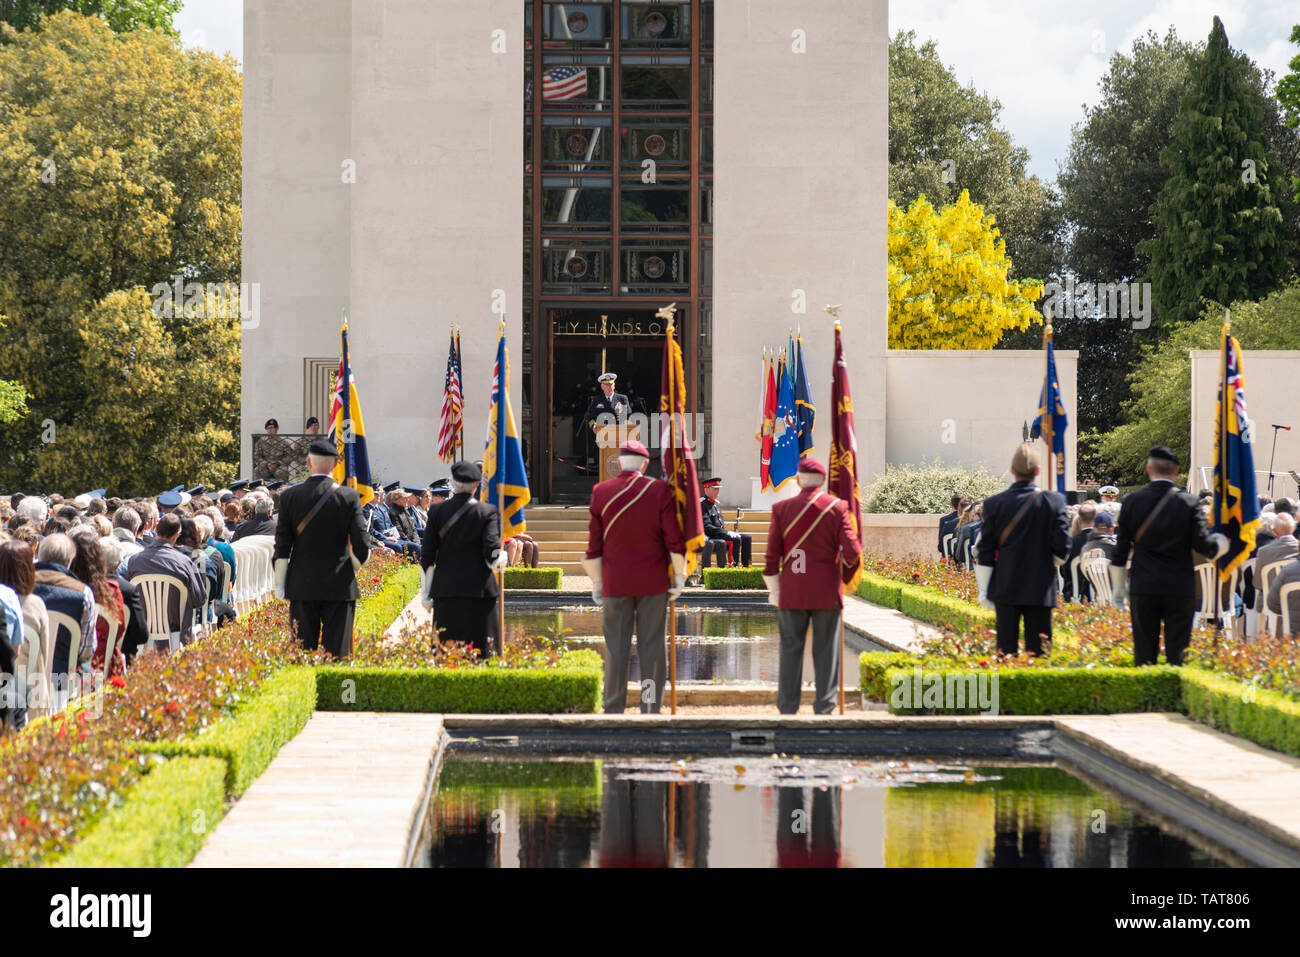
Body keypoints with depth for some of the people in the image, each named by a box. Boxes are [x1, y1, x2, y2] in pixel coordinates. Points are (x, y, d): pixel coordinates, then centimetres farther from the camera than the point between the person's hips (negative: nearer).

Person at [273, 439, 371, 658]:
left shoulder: (290, 496, -2)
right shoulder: (349, 496, -5)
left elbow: (282, 546, 0)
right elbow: (361, 547, -5)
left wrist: (279, 585, 7)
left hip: (302, 586, 1)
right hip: (339, 586, -1)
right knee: (336, 651, 0)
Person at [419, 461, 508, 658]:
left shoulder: (437, 511, 2)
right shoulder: (486, 512, -5)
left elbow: (427, 557, 3)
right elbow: (492, 553, -11)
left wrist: (425, 593, 9)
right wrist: (501, 559, 13)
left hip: (445, 590, 2)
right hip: (478, 589, -2)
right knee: (479, 649, 0)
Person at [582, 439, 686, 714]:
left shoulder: (601, 492, -2)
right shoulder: (659, 490, -6)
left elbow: (594, 546, 1)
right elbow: (674, 540, -6)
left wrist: (597, 584, 9)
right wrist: (679, 577, 3)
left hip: (615, 583, 1)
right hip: (654, 583, -1)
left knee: (616, 649, 4)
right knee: (651, 648, 4)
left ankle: (614, 712, 5)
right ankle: (651, 709, 5)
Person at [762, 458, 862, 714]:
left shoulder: (782, 509, 0)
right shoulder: (837, 508, -4)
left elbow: (772, 556, 1)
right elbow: (852, 552, -9)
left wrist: (774, 593, 8)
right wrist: (845, 560, 15)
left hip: (792, 592, 1)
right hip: (826, 592, -1)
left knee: (790, 649, 6)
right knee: (826, 650, 4)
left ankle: (787, 709, 7)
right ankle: (824, 708, 4)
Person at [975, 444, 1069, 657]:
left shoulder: (994, 504, -3)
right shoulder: (1053, 501, -5)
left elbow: (985, 553, 0)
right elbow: (1062, 547, -5)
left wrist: (983, 591, 7)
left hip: (1005, 589, 0)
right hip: (1041, 589, 0)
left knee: (1006, 649, 4)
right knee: (1038, 649, 4)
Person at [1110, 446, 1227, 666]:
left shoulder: (1132, 501, -2)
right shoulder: (1188, 502, -5)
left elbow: (1121, 548, 2)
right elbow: (1203, 545, -7)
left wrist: (1118, 586, 11)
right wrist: (1221, 542, 15)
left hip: (1143, 588, 1)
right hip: (1180, 589, -1)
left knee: (1144, 654, 6)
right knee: (1177, 654, 3)